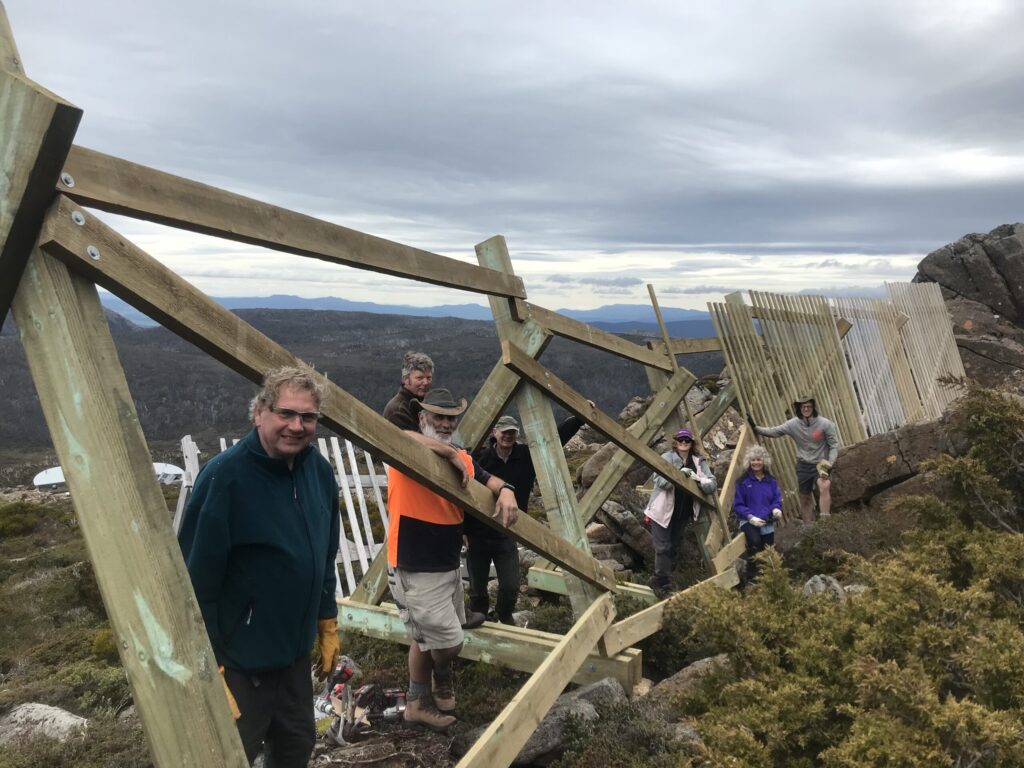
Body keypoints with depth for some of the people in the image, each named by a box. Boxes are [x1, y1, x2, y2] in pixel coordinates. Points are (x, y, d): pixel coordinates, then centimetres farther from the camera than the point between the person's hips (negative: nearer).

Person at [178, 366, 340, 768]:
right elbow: (197, 578, -20)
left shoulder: (320, 471, -2)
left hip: (296, 651, 7)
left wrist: (328, 625, 14)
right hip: (239, 660, -6)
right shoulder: (225, 476, -23)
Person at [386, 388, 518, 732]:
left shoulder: (462, 460, 6)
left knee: (427, 639, 21)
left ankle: (418, 702, 39)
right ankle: (443, 676, 30)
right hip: (415, 573, -8)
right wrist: (450, 452, -34)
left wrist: (505, 491, -19)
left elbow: (488, 481, 5)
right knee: (450, 642, -1)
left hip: (450, 567, 8)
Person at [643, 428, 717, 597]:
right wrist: (679, 474, -33)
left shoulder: (699, 461, 3)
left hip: (683, 514, 5)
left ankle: (660, 579, 27)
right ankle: (660, 581, 8)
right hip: (663, 511, -5)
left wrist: (699, 479, -23)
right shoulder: (667, 457, -8)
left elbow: (713, 484, -3)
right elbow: (659, 480, -20)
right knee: (663, 547, -5)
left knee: (674, 547, 14)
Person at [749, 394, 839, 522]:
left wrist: (829, 463, -20)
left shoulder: (825, 424, -13)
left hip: (820, 464, -3)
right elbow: (774, 431, -5)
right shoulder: (793, 424, -7)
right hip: (803, 465, 3)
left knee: (824, 487, -32)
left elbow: (834, 445, -10)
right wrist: (756, 428, -14)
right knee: (805, 498, 12)